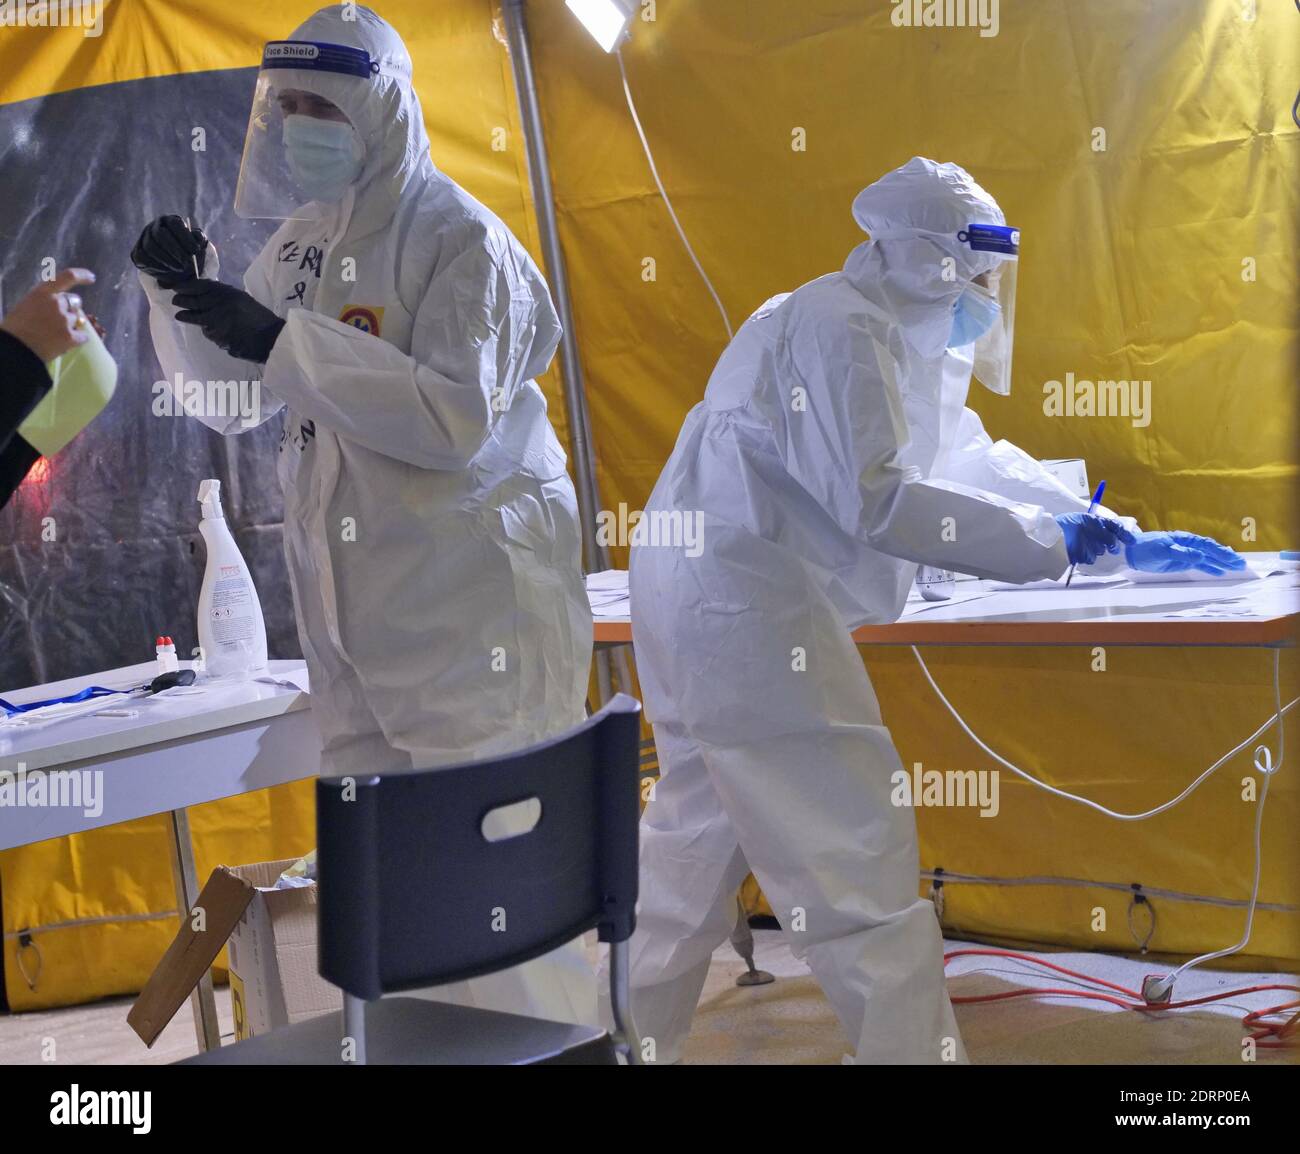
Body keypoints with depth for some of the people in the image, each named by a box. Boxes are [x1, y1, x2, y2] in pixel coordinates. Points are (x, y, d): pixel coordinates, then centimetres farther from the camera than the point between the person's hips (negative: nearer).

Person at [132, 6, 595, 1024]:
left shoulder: (458, 239, -11)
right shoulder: (301, 240, 11)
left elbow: (457, 420, -23)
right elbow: (229, 404, 15)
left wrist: (283, 340, -25)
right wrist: (183, 297, -3)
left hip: (470, 604, -7)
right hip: (350, 600, 7)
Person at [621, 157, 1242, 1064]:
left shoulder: (904, 341, 19)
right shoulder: (841, 328, -14)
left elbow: (974, 459, 27)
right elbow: (874, 499, -22)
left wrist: (1118, 536, 18)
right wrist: (1050, 543, -17)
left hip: (706, 608, 11)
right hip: (744, 605, -11)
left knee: (696, 848, 18)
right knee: (859, 862, -11)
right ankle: (915, 1046, -10)